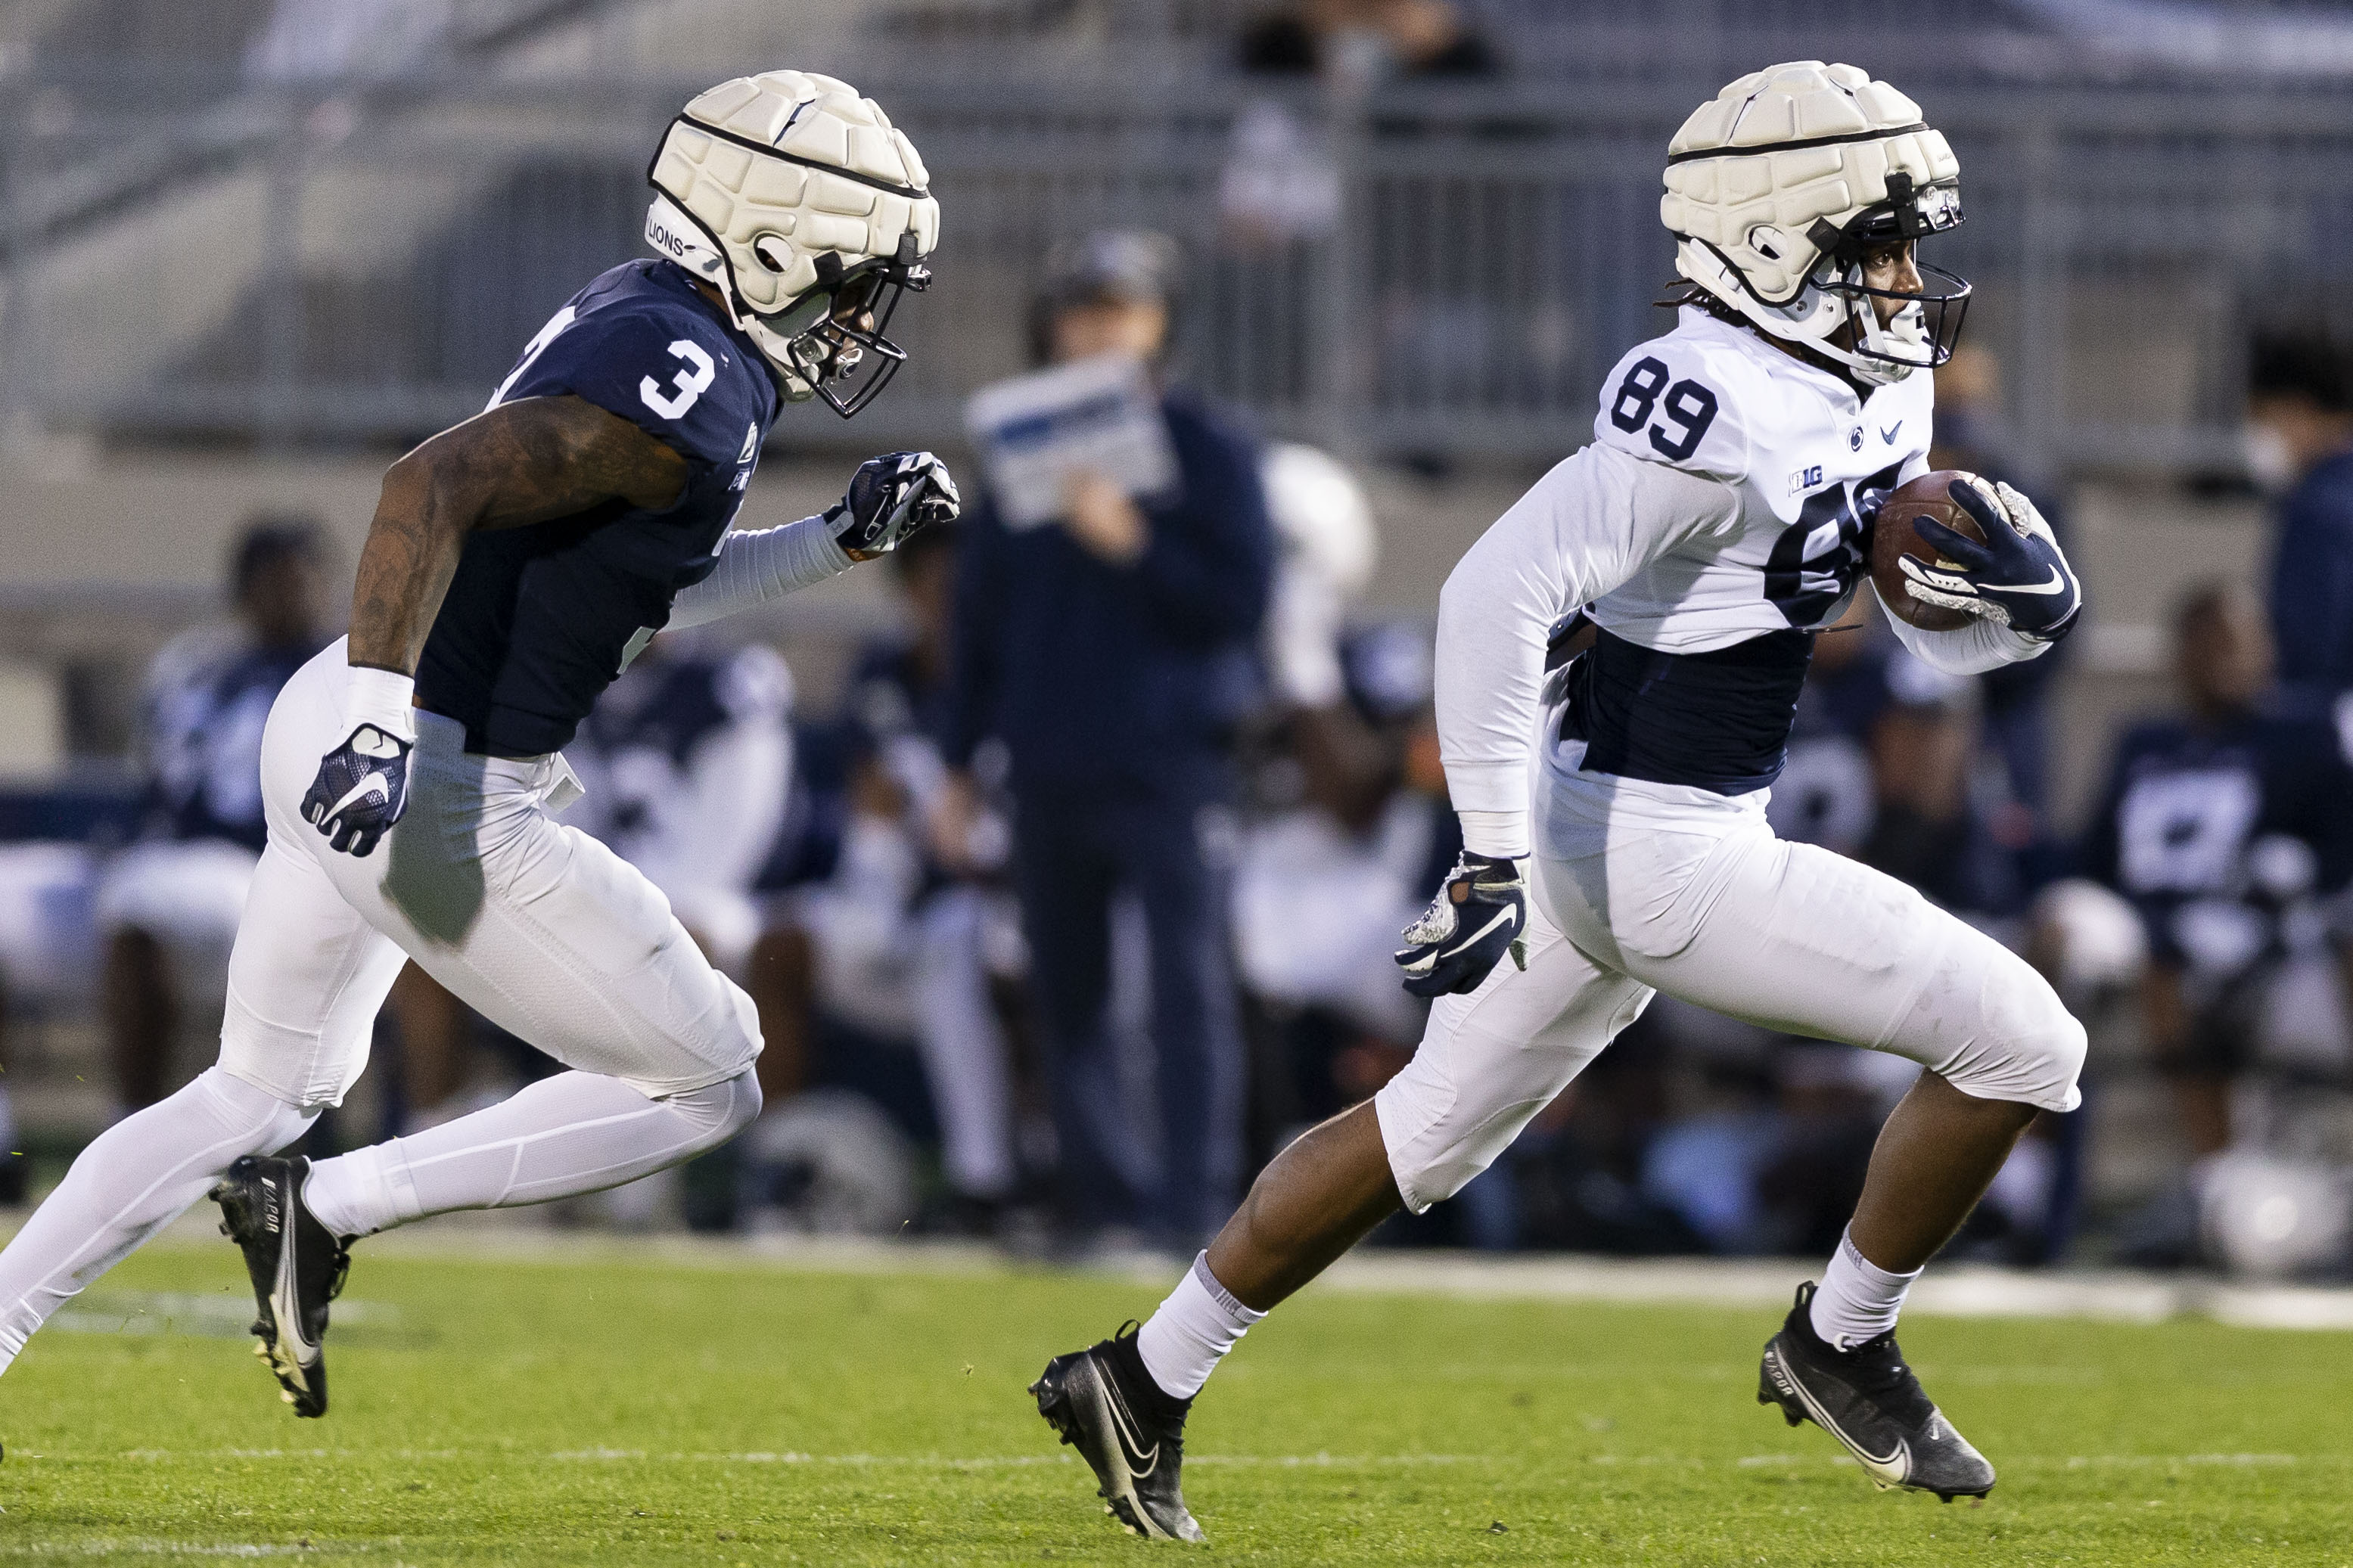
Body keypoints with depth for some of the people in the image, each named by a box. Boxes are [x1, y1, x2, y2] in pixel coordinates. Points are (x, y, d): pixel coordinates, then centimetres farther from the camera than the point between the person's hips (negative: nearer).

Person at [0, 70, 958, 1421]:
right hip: (432, 793, -10)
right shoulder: (688, 391, -19)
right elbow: (434, 487, -29)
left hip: (347, 724, 10)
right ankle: (326, 1211, 0)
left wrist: (839, 543, 20)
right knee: (706, 1086, 3)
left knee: (257, 1097, 26)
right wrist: (381, 715, -37)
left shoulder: (644, 319, 11)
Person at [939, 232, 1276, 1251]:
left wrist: (1134, 544, -17)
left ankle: (1194, 1197, -15)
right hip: (1048, 765, 5)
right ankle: (1097, 1194, 15)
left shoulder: (1207, 450, 1)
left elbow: (1243, 596, -5)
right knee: (1065, 992, 7)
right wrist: (960, 764, 14)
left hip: (1169, 758, -5)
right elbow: (979, 614, 17)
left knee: (1188, 982, -13)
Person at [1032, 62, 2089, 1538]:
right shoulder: (1719, 415, -23)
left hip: (1613, 825, 10)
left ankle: (1144, 1380, 29)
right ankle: (1843, 1346, 10)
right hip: (1650, 845, -10)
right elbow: (1498, 593, -29)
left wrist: (2022, 596, -7)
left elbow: (1941, 637, 17)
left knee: (1436, 1130, 21)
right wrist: (1494, 856, -29)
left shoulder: (1872, 393, 7)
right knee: (2021, 1042, -8)